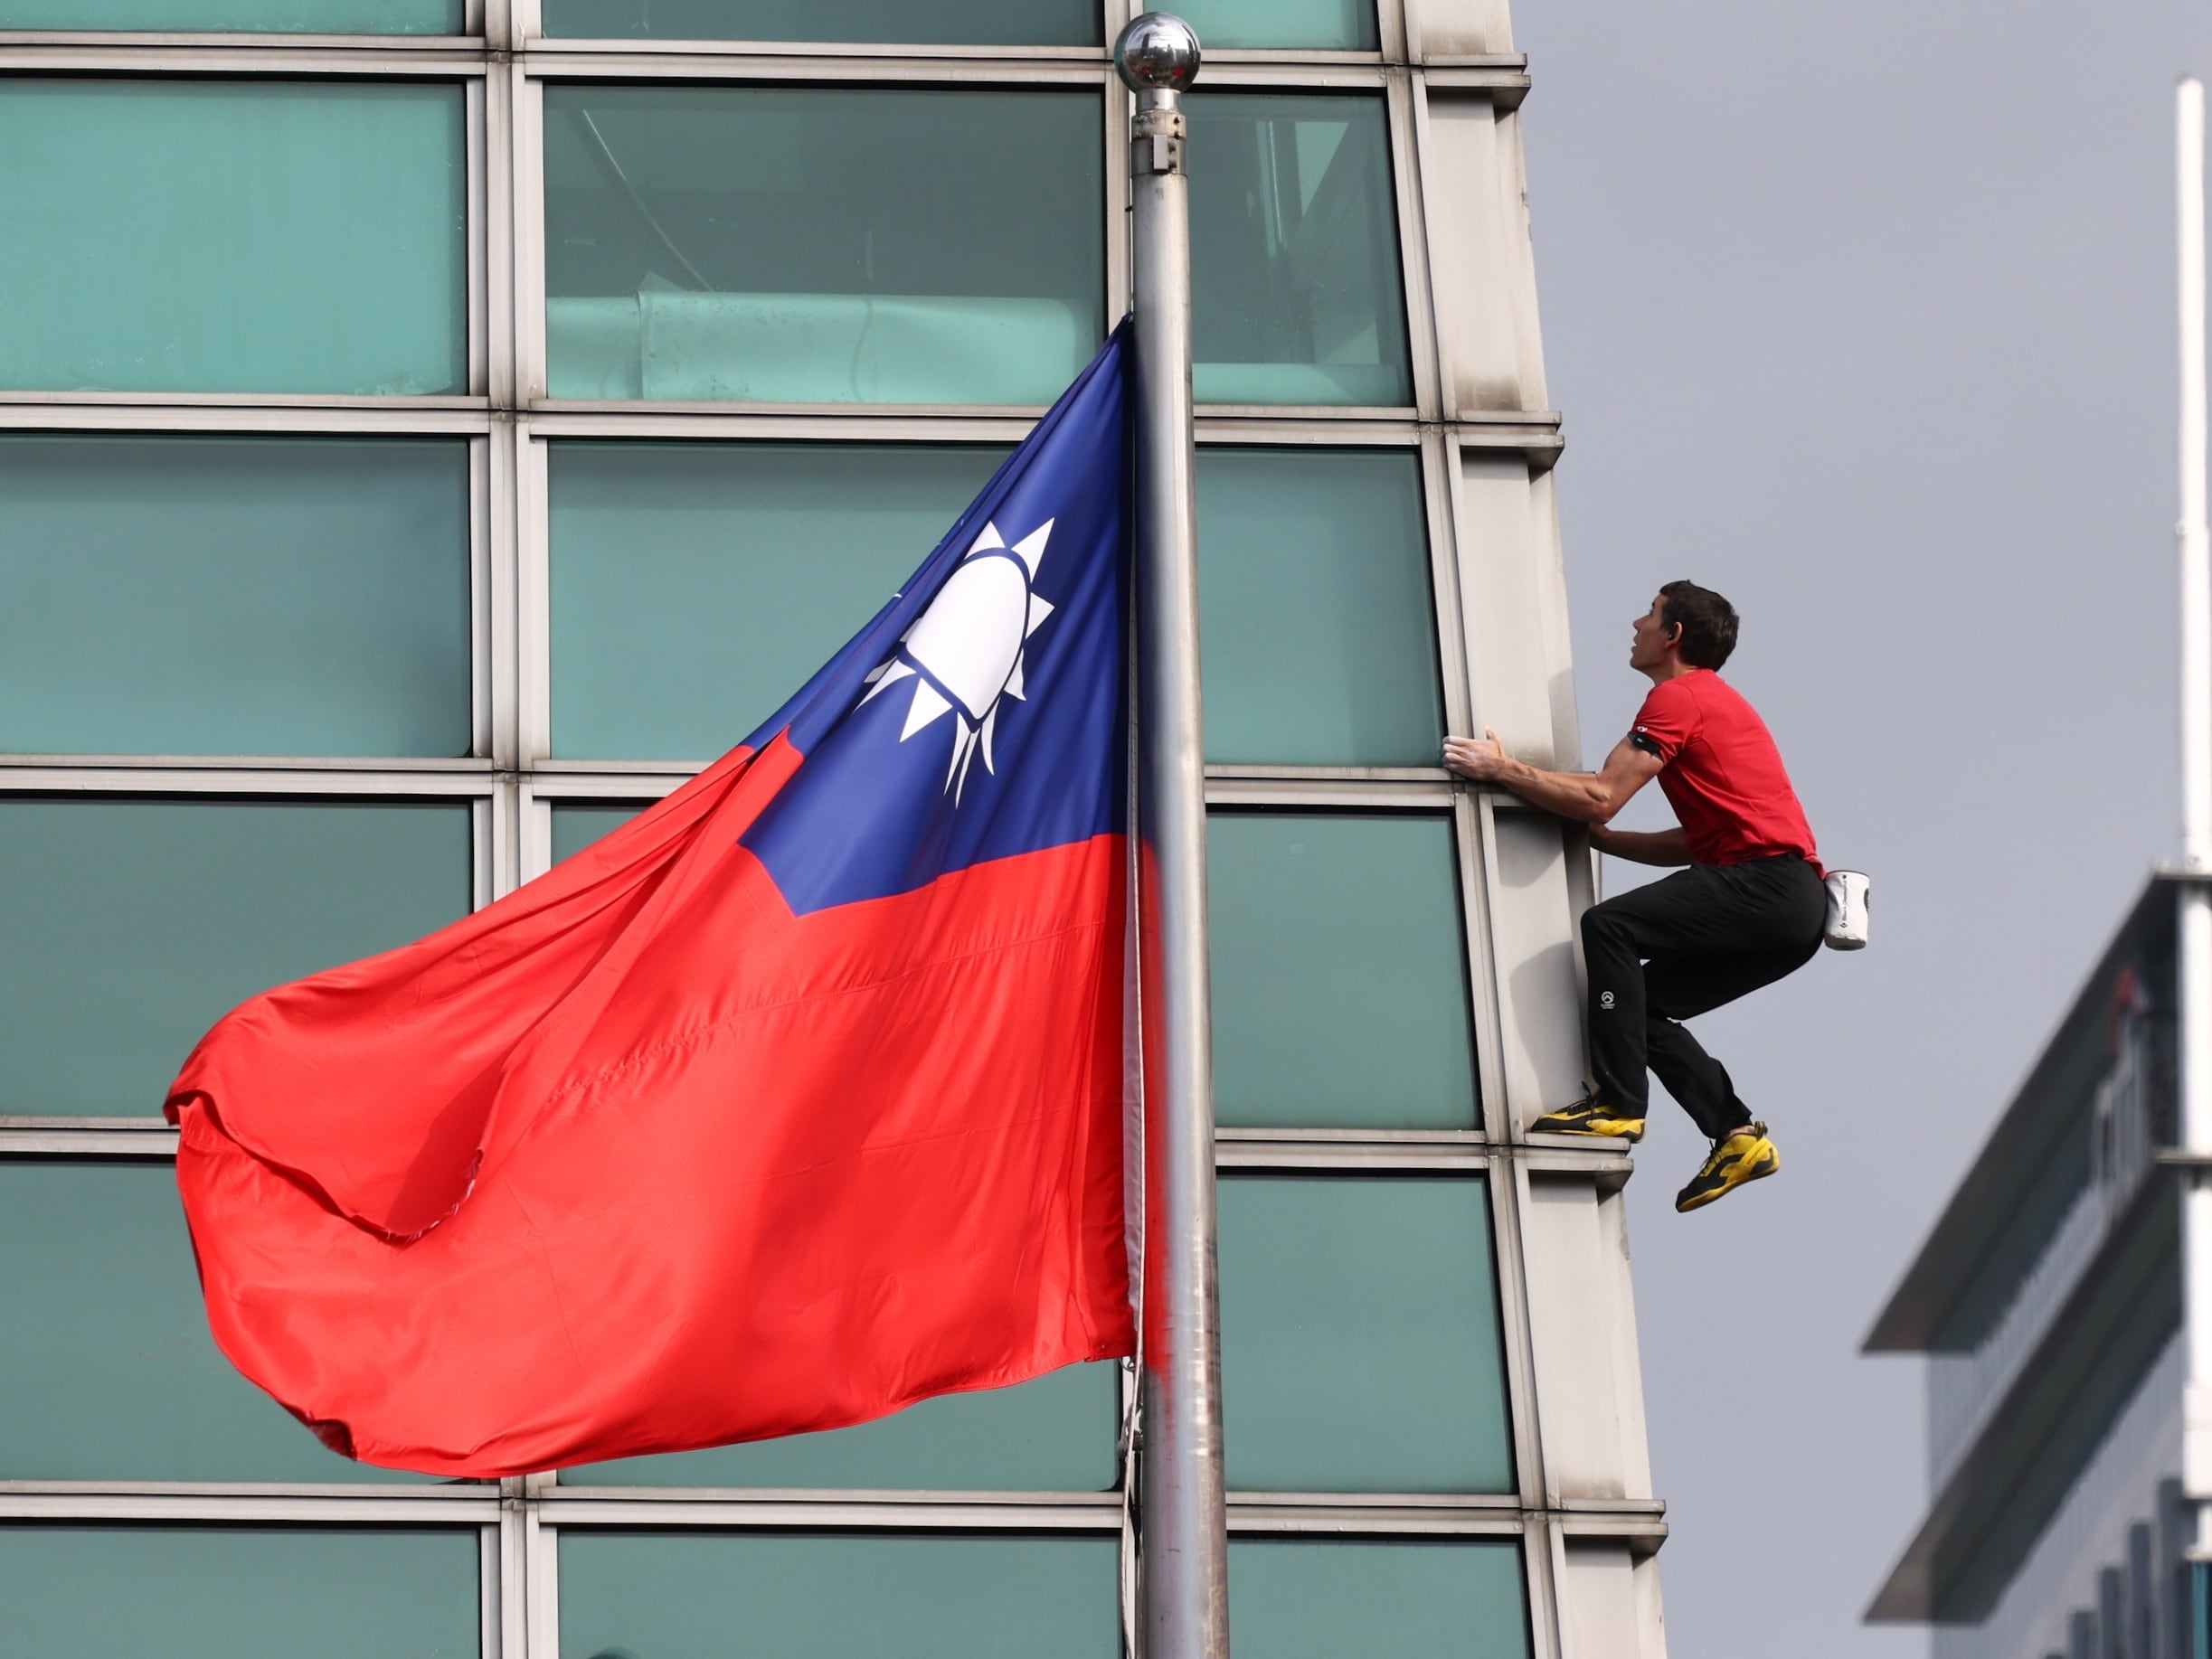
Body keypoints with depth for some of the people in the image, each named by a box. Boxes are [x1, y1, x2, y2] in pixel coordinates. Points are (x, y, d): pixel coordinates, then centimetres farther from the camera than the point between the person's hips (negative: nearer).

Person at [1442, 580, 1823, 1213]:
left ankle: (1618, 1102, -23)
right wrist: (1597, 837, 23)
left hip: (1771, 882, -10)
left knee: (1610, 926, -18)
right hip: (1792, 906, 10)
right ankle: (1737, 1134, 7)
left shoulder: (1679, 698, -4)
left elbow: (1601, 798, -12)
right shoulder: (1717, 703, 28)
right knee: (1646, 1002, 13)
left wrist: (1501, 768, -4)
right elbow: (1699, 840, 26)